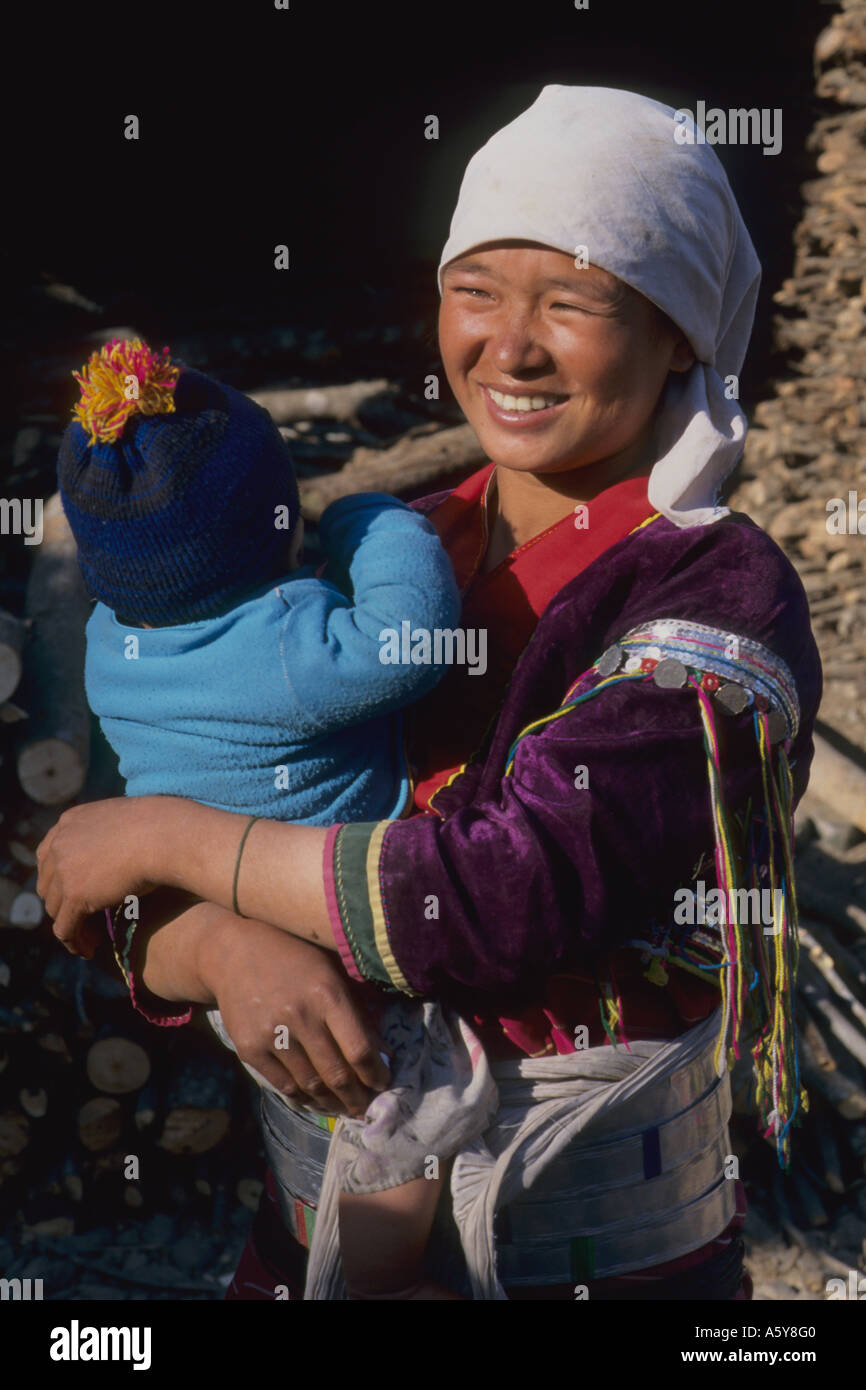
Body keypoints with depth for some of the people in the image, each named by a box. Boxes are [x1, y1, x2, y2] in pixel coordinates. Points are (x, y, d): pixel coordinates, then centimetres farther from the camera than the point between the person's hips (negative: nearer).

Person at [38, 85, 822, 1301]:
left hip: (598, 1256, -4)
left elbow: (511, 894, -29)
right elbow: (150, 924, -1)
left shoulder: (723, 600, -17)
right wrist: (227, 943, -23)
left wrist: (167, 837, -19)